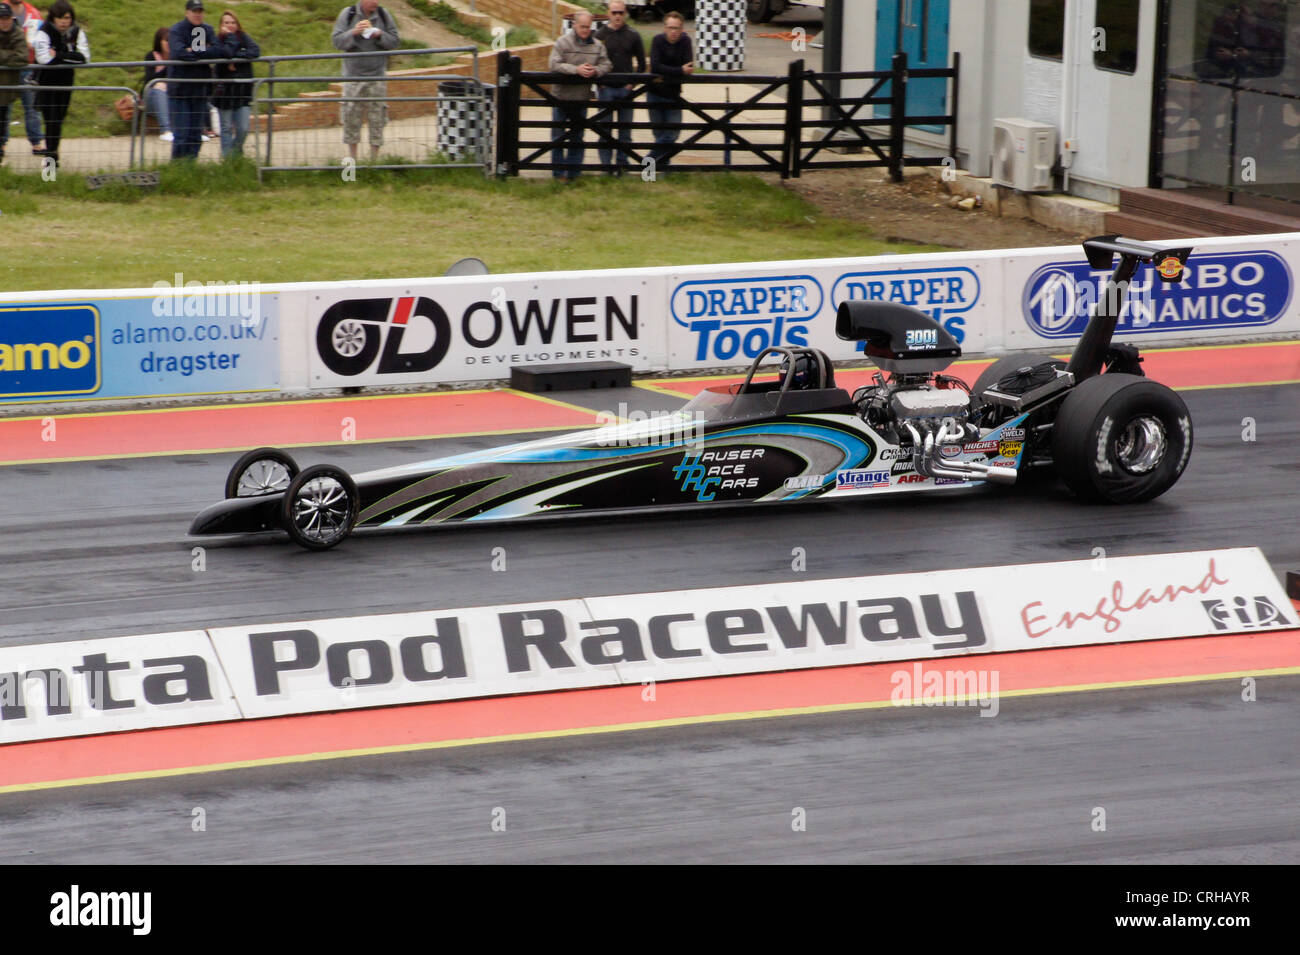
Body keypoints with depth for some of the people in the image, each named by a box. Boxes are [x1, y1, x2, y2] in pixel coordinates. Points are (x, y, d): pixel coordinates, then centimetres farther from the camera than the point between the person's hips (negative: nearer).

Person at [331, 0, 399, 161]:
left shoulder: (384, 15, 3)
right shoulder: (348, 14, -1)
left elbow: (396, 42, 5)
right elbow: (337, 40, -4)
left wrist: (381, 35, -13)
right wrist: (353, 33, -21)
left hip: (377, 77, 1)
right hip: (353, 75, -1)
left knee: (376, 118, 0)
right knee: (351, 118, 0)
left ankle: (374, 158, 8)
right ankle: (352, 158, 11)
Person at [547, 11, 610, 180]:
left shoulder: (597, 45, 4)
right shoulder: (562, 42, -8)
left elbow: (605, 65, 2)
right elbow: (555, 65, -17)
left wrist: (595, 71, -20)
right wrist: (576, 70, -28)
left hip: (581, 99, 3)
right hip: (561, 96, -3)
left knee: (577, 136, 10)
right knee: (558, 136, 3)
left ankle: (572, 173, 17)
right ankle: (558, 172, 11)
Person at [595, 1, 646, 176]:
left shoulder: (633, 35, 4)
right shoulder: (600, 35, 2)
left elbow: (641, 63, 9)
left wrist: (634, 83, -2)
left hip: (626, 89, 1)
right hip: (606, 89, -1)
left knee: (625, 129, 4)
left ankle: (621, 163, 10)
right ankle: (605, 164, 4)